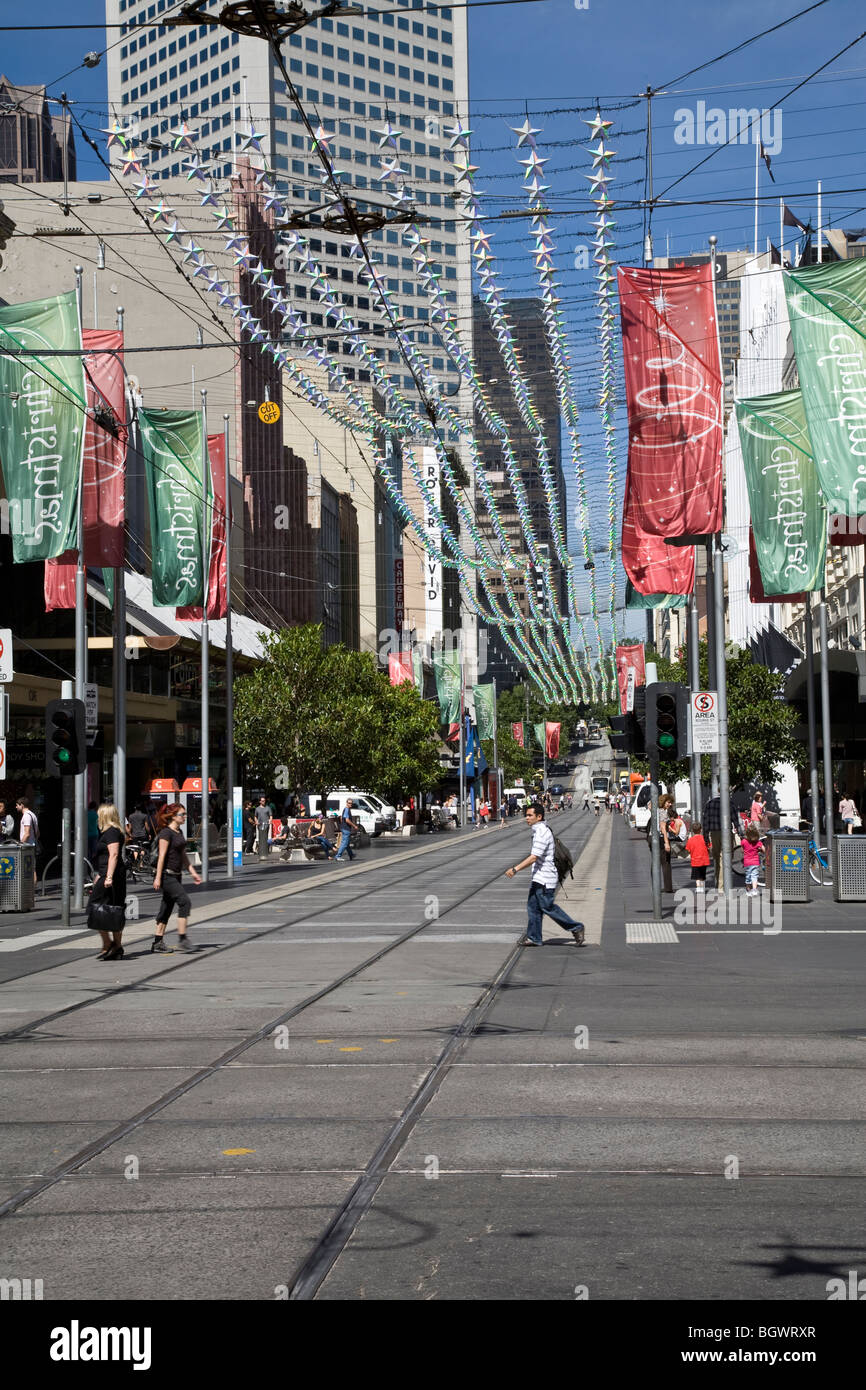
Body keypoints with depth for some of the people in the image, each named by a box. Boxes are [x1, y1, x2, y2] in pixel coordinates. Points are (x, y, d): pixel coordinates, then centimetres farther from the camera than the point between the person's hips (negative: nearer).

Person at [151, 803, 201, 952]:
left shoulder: (179, 832, 14)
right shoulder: (166, 833, -13)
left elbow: (183, 854, 22)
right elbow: (162, 856, -17)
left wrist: (192, 872, 19)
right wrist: (158, 877, -20)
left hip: (176, 875, 9)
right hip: (166, 875, -9)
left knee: (167, 906, 10)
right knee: (184, 901, -15)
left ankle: (157, 941, 15)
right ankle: (182, 939, -15)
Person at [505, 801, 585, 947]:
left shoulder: (542, 833, -20)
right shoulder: (542, 830, 13)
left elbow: (533, 858, -26)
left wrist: (515, 869, -24)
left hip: (544, 879, -10)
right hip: (538, 878, 10)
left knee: (548, 907, -3)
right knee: (532, 906, 10)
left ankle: (576, 928, 7)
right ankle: (533, 937, 15)